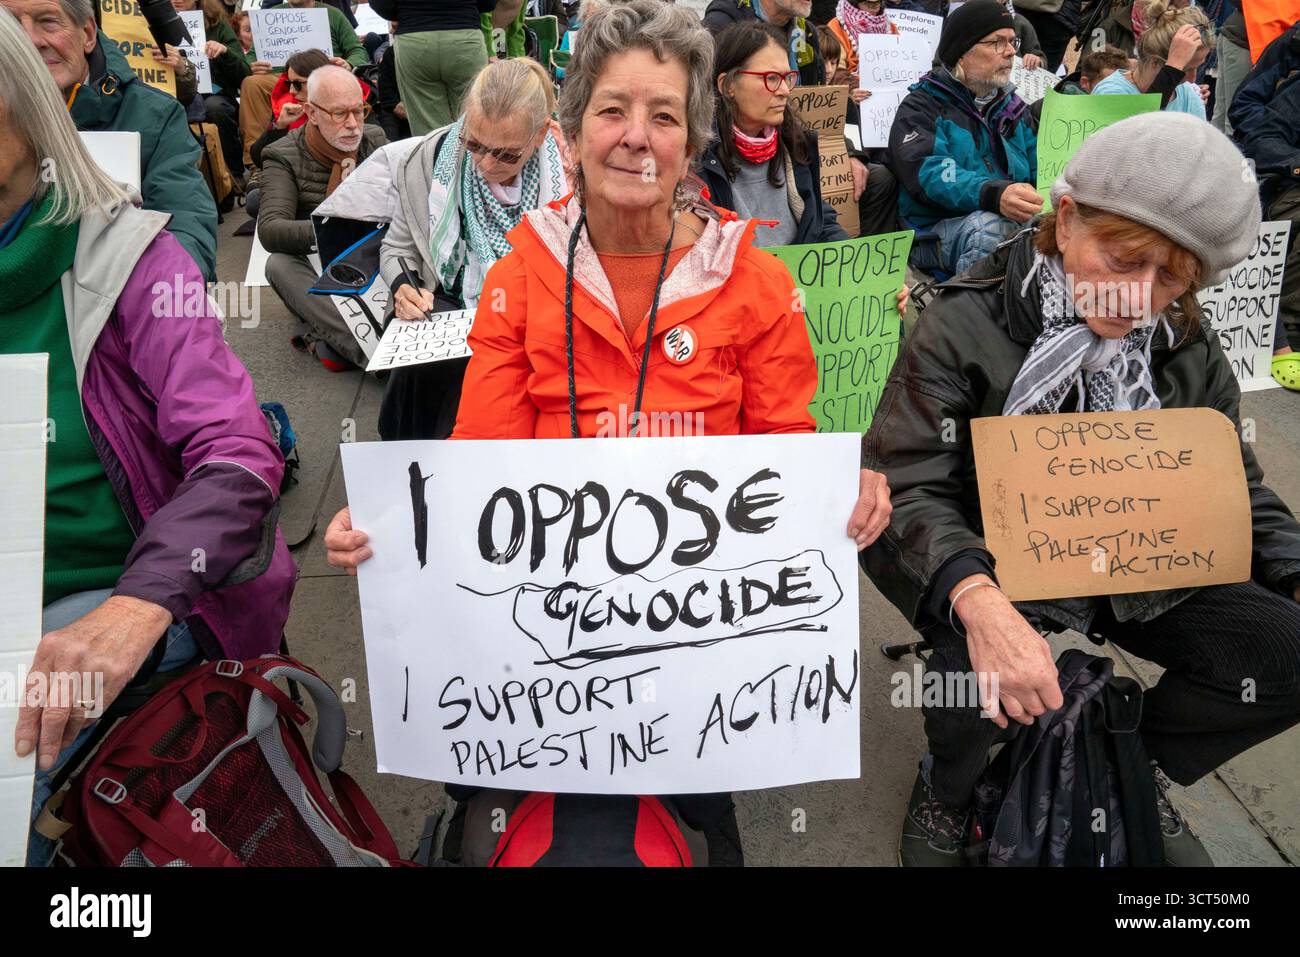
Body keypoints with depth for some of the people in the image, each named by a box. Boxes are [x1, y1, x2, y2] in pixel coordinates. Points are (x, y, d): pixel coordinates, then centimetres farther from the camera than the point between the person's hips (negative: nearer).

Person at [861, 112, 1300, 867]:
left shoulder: (1190, 352, 1)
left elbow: (1239, 490, 10)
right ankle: (948, 790, 4)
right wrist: (976, 598, -42)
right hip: (994, 568, -5)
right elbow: (906, 486, -23)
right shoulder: (965, 328, -16)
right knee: (982, 666, -35)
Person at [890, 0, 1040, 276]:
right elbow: (928, 173, -18)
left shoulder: (1013, 108, 23)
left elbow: (1042, 168, 15)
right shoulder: (921, 107, 2)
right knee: (988, 226, -37)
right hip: (938, 231, -5)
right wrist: (994, 194, -37)